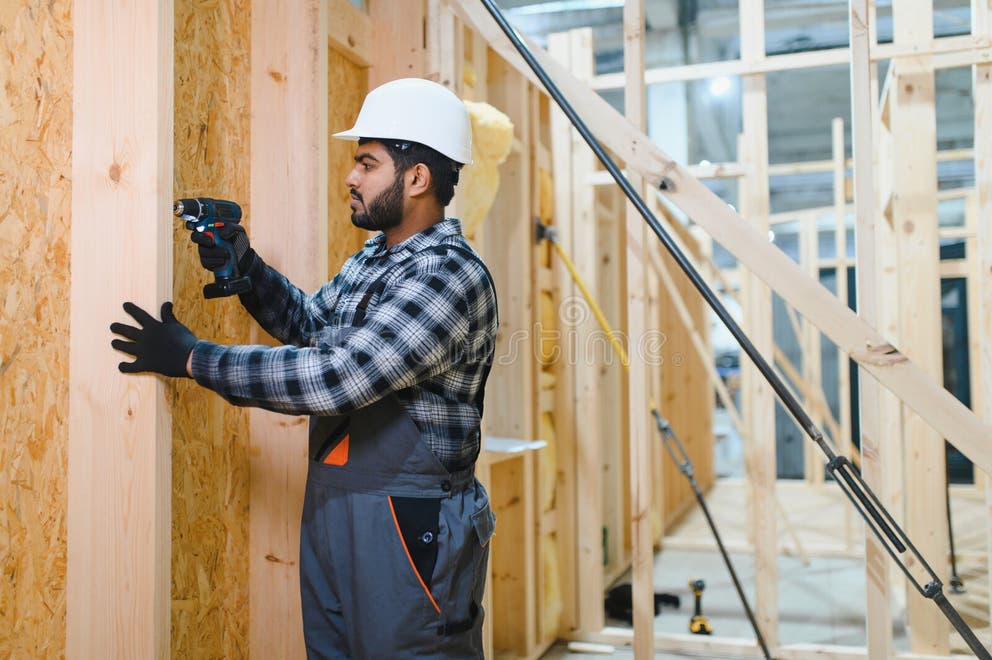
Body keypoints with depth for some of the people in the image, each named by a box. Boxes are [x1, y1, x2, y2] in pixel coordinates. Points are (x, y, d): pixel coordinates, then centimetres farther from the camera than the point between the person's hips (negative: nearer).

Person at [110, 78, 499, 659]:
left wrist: (194, 358, -18)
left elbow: (336, 378, -26)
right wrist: (244, 266, 8)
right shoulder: (370, 260, 10)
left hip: (408, 523, -8)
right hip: (331, 504, 9)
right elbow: (310, 322, 25)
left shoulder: (450, 274, -20)